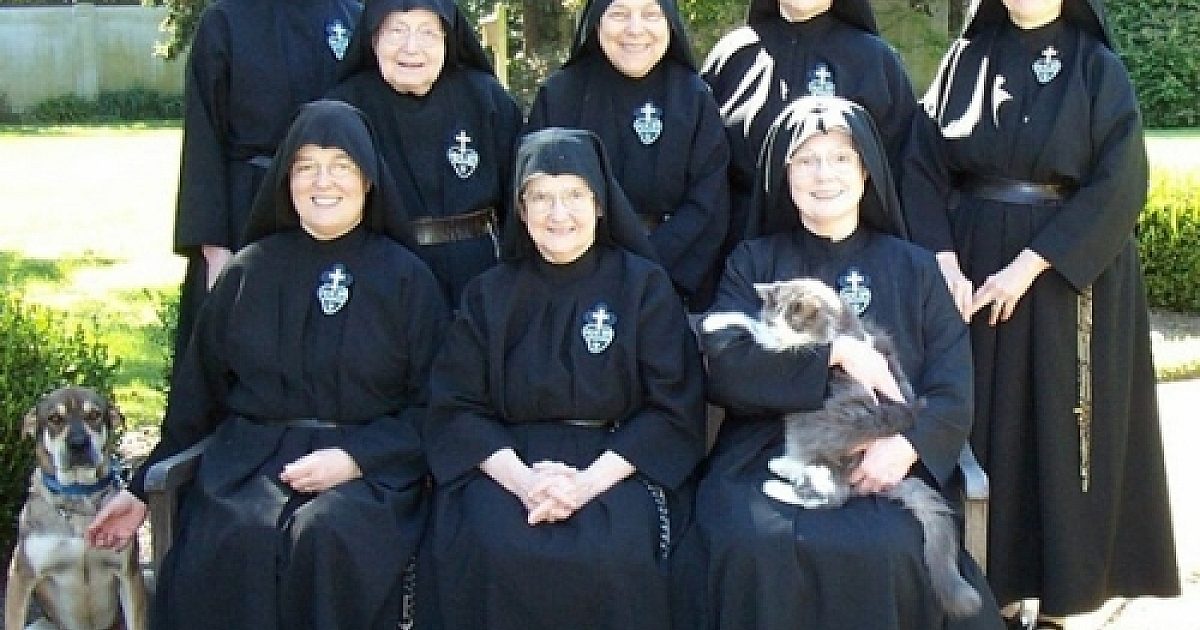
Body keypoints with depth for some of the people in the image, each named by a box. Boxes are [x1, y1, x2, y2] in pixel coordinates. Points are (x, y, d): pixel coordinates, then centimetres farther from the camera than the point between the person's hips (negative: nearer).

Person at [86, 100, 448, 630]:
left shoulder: (407, 278, 6)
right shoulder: (249, 272, 12)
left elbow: (432, 404, 3)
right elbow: (199, 392, 16)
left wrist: (355, 458, -12)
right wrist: (142, 487, 14)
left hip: (369, 463, -1)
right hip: (250, 460, 1)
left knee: (326, 533, -35)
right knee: (236, 538, -32)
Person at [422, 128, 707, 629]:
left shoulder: (643, 285, 5)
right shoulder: (489, 295, 10)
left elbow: (675, 409, -1)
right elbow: (455, 408, 3)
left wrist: (589, 481, -16)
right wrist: (522, 479, -17)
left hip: (617, 466, -1)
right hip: (507, 464, 1)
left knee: (614, 554, -33)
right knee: (494, 550, -31)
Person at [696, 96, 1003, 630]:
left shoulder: (913, 269, 14)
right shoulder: (752, 262, 13)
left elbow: (953, 389, 3)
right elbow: (723, 368, -5)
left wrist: (907, 444, -17)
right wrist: (836, 352, -13)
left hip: (886, 466, 1)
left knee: (883, 551, -31)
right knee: (754, 546, -32)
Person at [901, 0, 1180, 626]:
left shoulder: (1098, 67, -2)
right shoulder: (966, 58, 5)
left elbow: (1120, 183, -12)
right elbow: (924, 165, 0)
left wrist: (1029, 265, -18)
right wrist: (945, 264, -13)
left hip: (1070, 277, -2)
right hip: (973, 270, 2)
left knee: (1061, 429, 1)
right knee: (985, 427, 5)